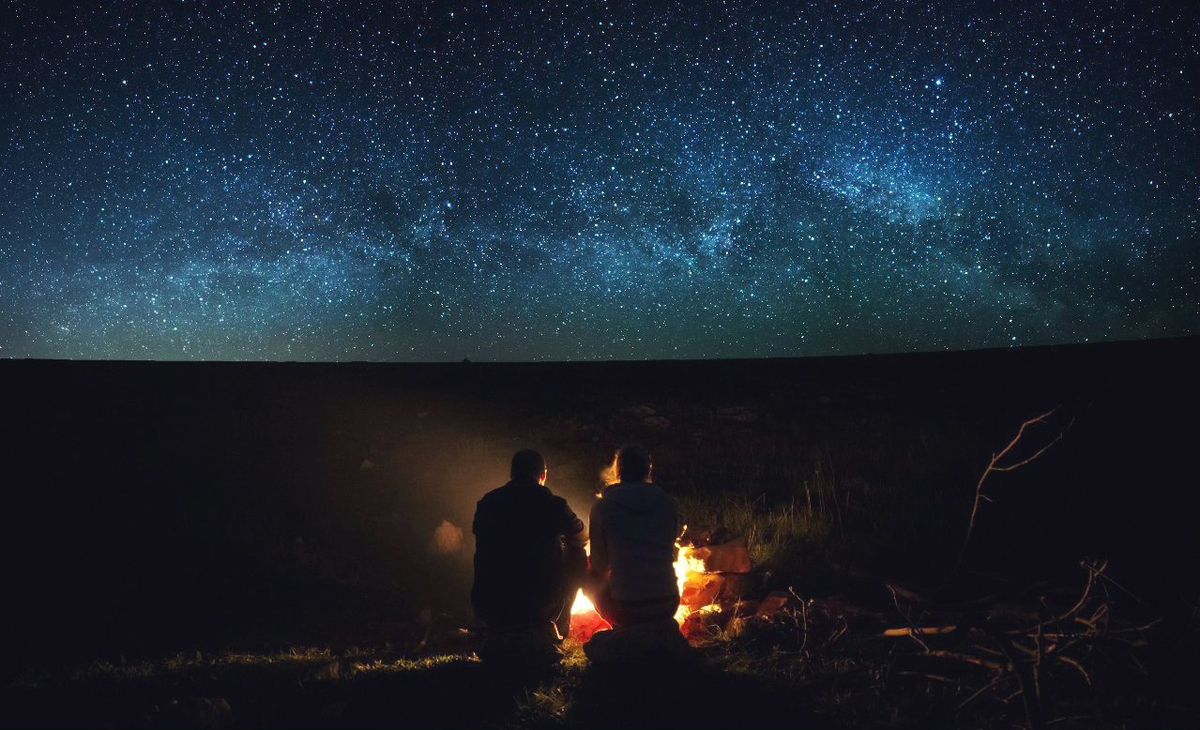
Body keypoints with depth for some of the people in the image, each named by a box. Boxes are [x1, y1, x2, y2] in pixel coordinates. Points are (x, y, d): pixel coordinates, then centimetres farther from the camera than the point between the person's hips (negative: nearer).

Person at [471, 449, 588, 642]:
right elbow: (582, 538, 13)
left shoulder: (486, 503, 2)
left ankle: (502, 630, 25)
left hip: (489, 609, 4)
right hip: (539, 603, -4)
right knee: (577, 556, 21)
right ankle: (558, 629, 29)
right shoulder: (553, 505, -6)